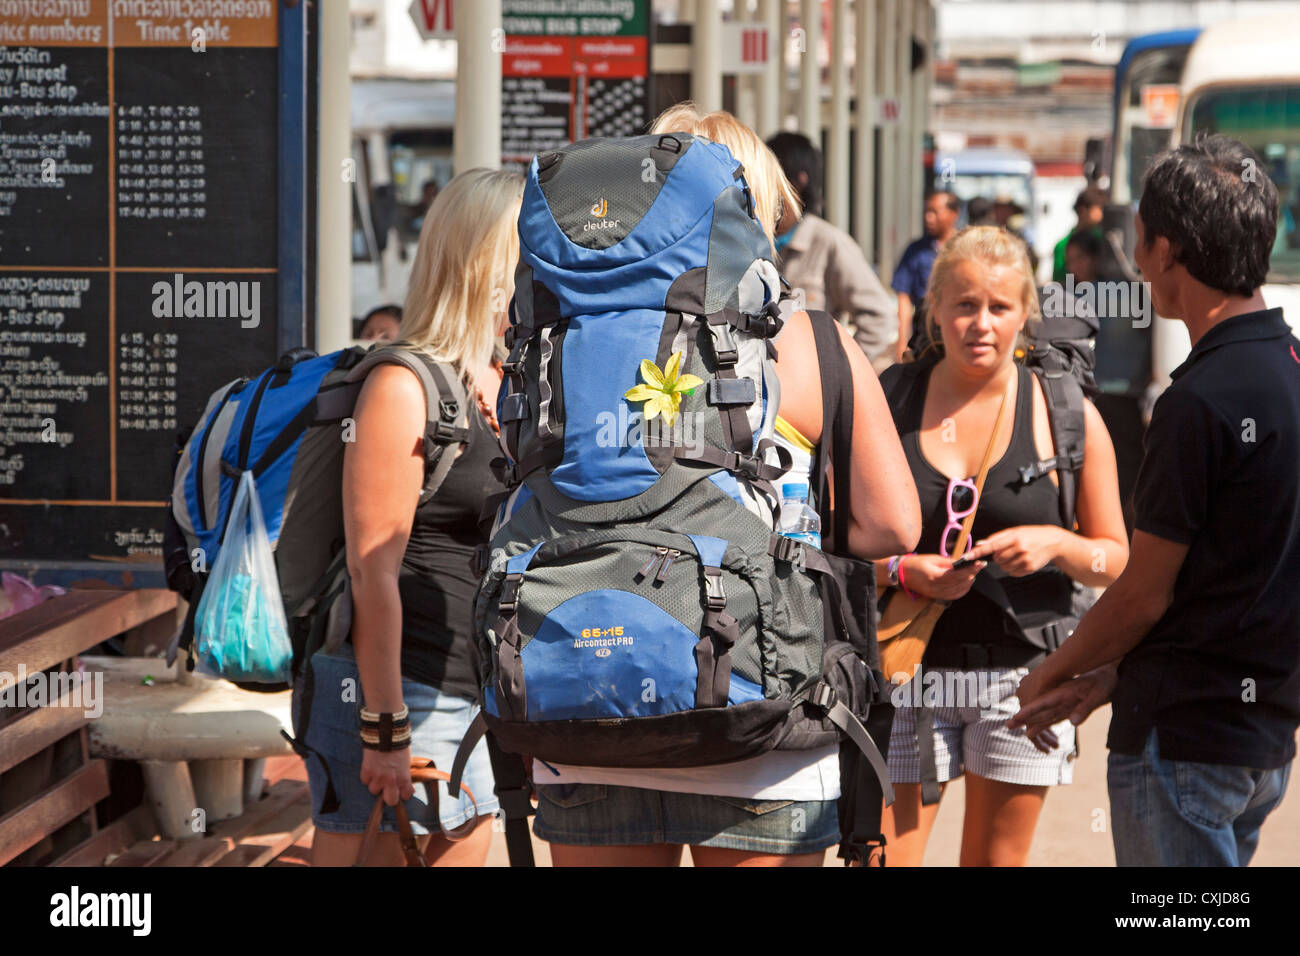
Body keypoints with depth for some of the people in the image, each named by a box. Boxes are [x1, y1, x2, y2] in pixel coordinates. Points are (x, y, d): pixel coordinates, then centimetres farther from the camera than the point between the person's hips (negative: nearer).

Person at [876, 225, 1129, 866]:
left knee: (996, 860, 8)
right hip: (908, 667, 0)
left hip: (1023, 674, 0)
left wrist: (1055, 544, -14)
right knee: (883, 854, -6)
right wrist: (903, 571, -14)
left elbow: (1116, 559, 6)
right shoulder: (884, 401, 2)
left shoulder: (1066, 416, 2)